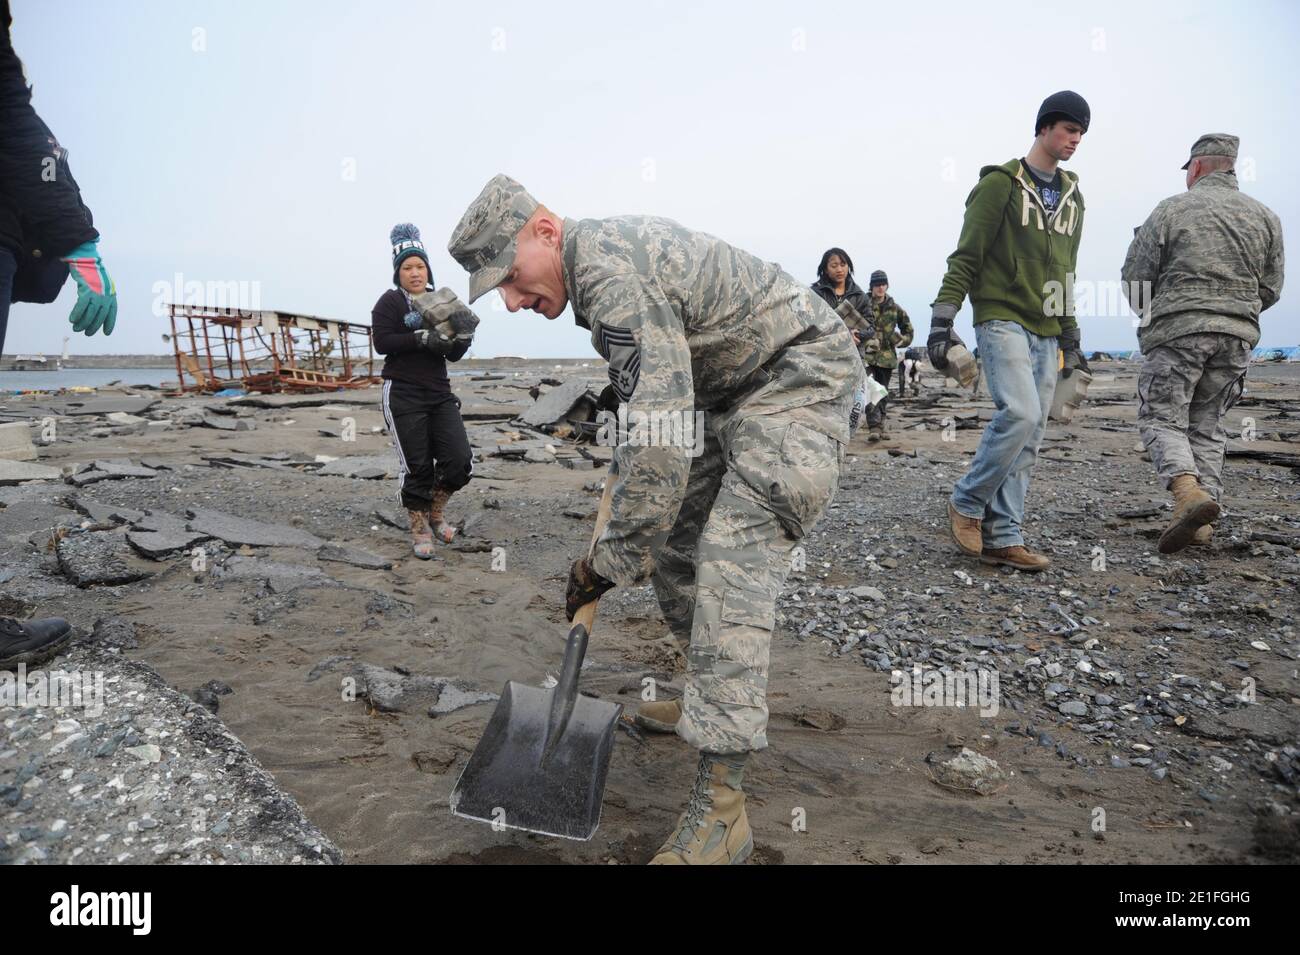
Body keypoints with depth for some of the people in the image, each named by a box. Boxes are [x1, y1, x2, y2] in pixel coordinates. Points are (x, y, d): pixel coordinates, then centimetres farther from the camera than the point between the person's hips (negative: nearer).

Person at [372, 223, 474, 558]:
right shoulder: (390, 302, -1)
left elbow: (453, 355, 12)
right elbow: (381, 342, -15)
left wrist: (462, 338, -10)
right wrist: (422, 338, -23)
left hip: (440, 394, 4)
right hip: (403, 396, -4)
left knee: (460, 461, -5)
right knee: (418, 467, -2)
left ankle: (436, 511, 22)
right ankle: (419, 529, 19)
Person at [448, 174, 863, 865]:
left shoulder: (608, 269, -26)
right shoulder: (600, 260, 7)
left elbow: (662, 431, -31)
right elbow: (651, 386, 24)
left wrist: (612, 559, -22)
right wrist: (623, 464, 28)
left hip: (801, 379, -10)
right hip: (733, 393, 11)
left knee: (732, 561, -21)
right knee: (671, 543, 11)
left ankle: (720, 807, -19)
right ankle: (727, 694, 30)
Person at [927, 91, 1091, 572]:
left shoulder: (1072, 194, 19)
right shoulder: (1001, 183, -3)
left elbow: (1065, 272, 23)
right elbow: (966, 257, -7)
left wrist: (1071, 337, 20)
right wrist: (942, 321, -15)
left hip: (1044, 331, 7)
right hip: (1002, 320, -7)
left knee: (1027, 438, 2)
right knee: (1020, 414, -23)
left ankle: (1002, 537, 6)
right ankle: (966, 504, -3)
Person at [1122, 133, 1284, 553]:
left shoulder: (1171, 210, -1)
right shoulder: (1265, 216, 11)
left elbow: (1135, 277, -1)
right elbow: (1270, 289, 11)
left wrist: (1152, 314, 18)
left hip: (1177, 331, -4)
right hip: (1237, 336, 5)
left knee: (1161, 418, 2)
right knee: (1207, 425, 12)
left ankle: (1188, 492, -24)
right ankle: (1202, 524, 8)